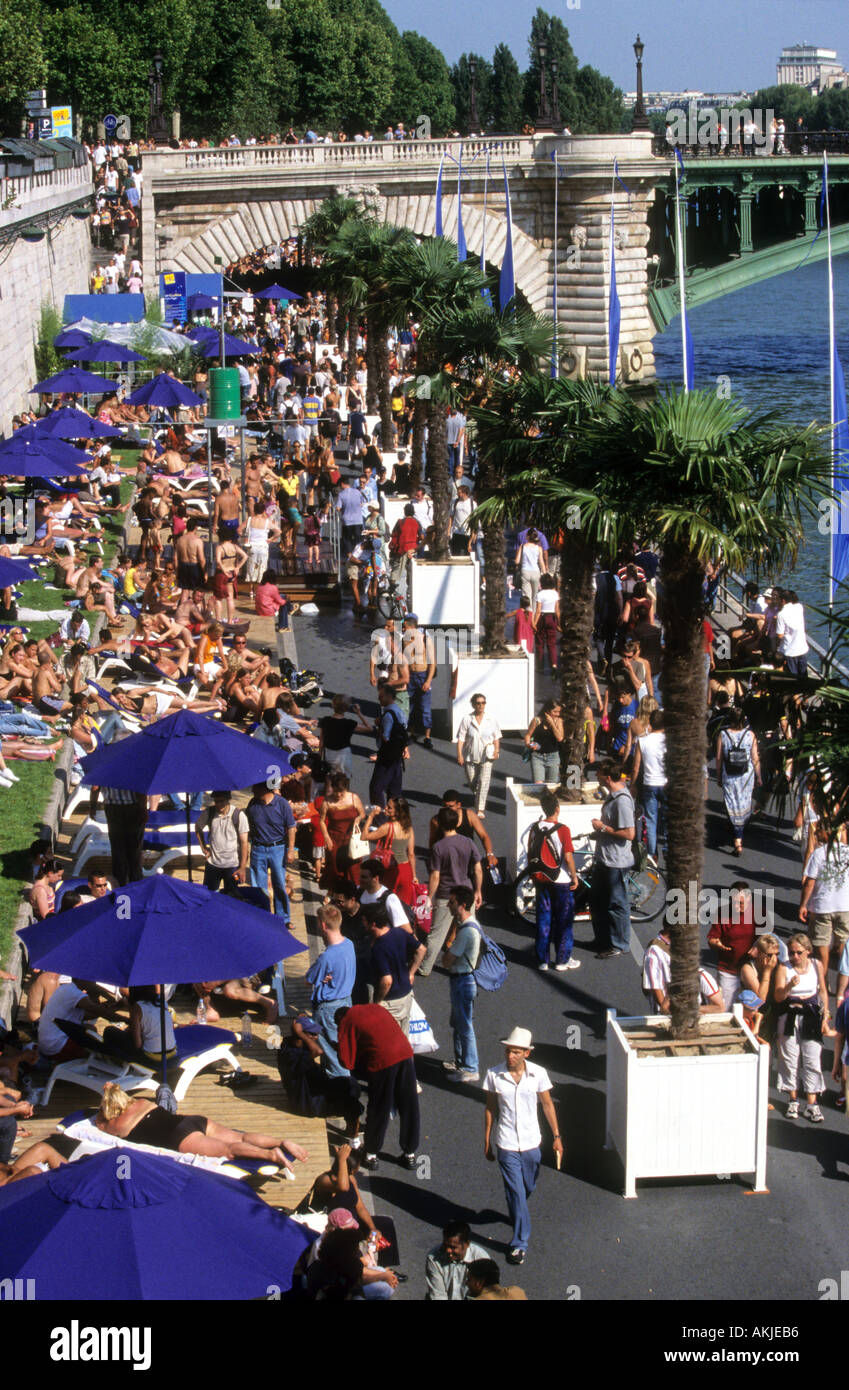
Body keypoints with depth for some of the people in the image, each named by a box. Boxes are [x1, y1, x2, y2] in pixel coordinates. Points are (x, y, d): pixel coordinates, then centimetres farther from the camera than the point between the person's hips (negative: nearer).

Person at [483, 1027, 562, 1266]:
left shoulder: (538, 1074, -9)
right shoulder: (494, 1075, -10)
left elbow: (547, 1104, 3)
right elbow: (490, 1109, 0)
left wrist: (556, 1137, 5)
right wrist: (487, 1142, 4)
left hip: (531, 1142, 2)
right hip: (506, 1145, -2)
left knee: (527, 1188, 19)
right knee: (516, 1193, -6)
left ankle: (517, 1215, 51)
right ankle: (519, 1244, 4)